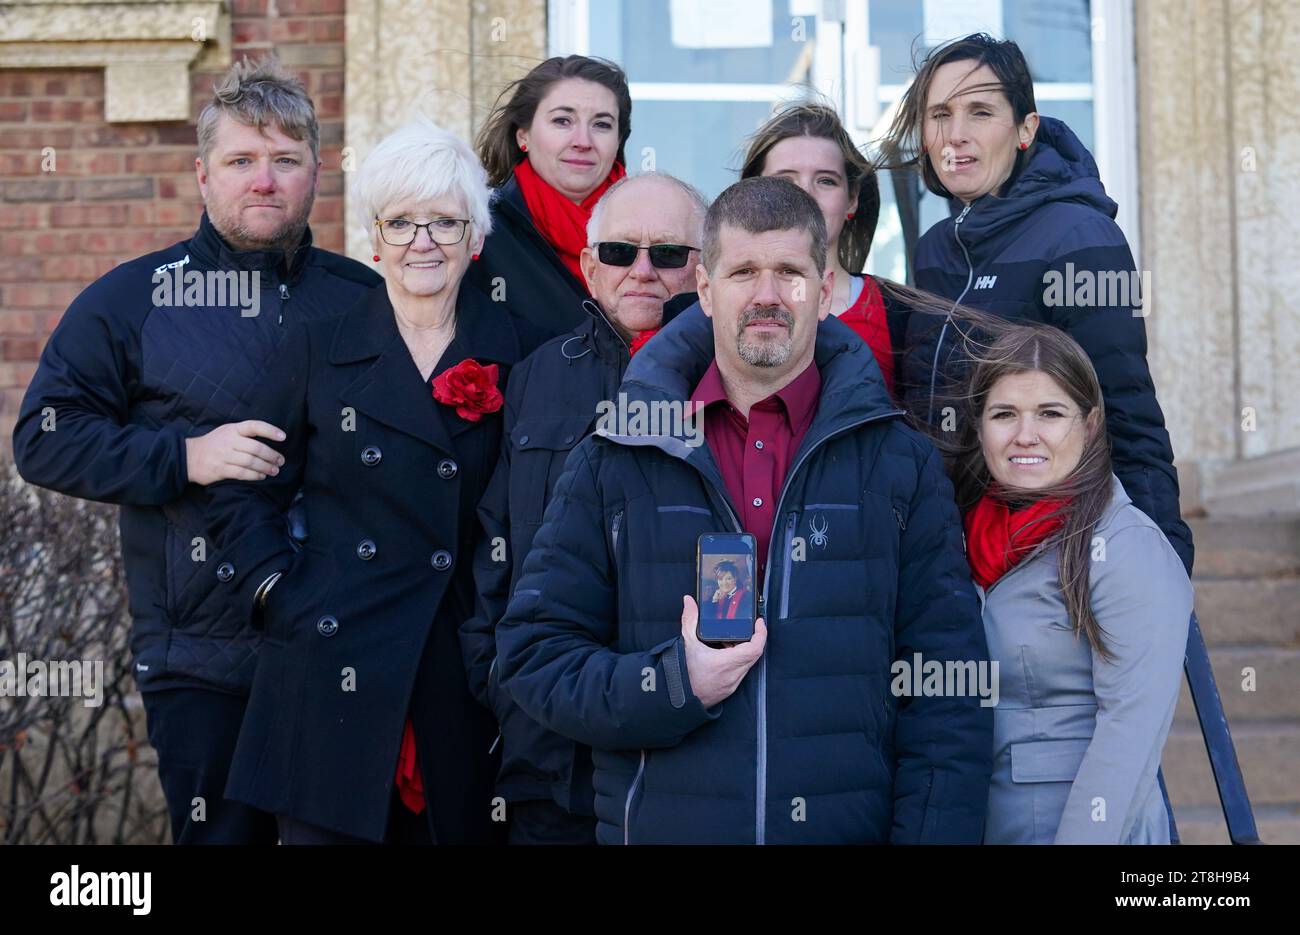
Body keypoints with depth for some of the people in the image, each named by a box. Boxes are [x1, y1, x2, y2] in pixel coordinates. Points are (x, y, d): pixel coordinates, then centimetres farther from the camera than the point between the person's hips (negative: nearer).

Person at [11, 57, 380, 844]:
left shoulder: (367, 299, 8)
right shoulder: (132, 299, 3)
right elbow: (44, 438, -2)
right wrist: (184, 457, -14)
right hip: (204, 664, -2)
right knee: (220, 831, 5)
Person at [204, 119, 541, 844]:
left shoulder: (511, 355, 5)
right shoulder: (320, 351, 6)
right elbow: (244, 492, 9)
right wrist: (275, 589, -2)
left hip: (462, 675, 1)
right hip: (335, 670, 0)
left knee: (456, 829, 6)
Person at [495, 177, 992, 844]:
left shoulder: (901, 463, 2)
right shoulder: (613, 465, 2)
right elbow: (531, 652, 0)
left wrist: (933, 833, -12)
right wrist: (672, 686, -15)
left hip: (850, 825, 0)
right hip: (660, 825, 0)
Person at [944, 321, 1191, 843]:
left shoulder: (1131, 550, -15)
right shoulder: (974, 533, 5)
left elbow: (1129, 732, -20)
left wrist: (1083, 836, -24)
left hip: (1084, 827, -6)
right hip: (971, 823, 6)